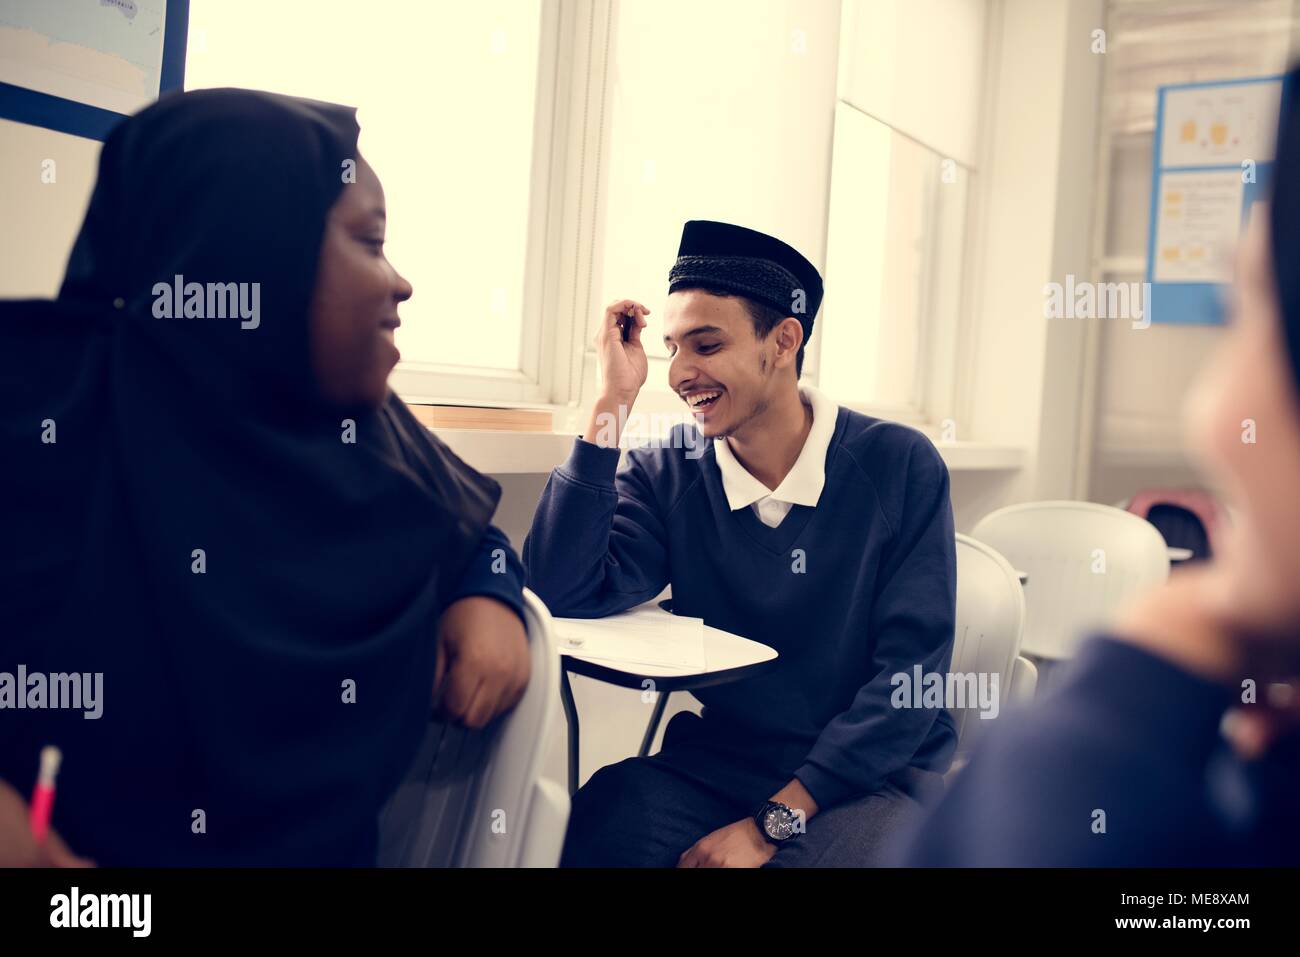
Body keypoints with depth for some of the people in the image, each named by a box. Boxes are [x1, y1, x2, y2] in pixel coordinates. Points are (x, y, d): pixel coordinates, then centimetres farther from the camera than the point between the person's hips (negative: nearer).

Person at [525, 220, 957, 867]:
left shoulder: (899, 466, -8)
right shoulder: (666, 474, 0)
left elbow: (911, 670, -10)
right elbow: (564, 595, -14)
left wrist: (773, 822, -16)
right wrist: (615, 400, -14)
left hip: (879, 772, -1)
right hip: (722, 760, 2)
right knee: (598, 827, -27)